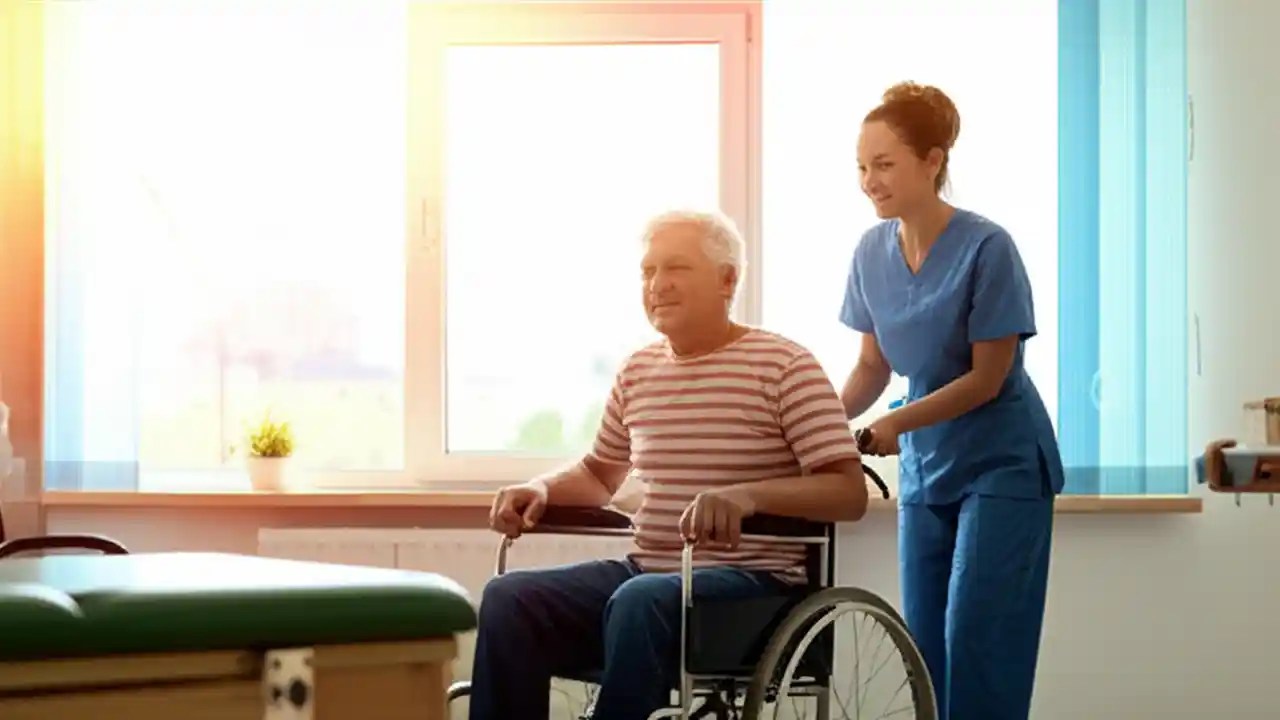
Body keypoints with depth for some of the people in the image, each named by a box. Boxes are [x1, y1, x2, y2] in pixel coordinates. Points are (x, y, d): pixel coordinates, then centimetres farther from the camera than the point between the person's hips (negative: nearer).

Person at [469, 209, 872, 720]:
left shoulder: (784, 366, -4)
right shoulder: (637, 371, 14)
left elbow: (850, 492, -12)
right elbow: (600, 473, 30)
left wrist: (748, 496, -29)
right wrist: (543, 489, 7)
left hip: (752, 581, -6)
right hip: (645, 571, 6)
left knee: (641, 601, -37)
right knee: (508, 599, -18)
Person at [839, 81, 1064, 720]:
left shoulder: (986, 247, -20)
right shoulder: (873, 251, -3)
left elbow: (987, 378, -17)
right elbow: (873, 365, 6)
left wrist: (892, 427, -24)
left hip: (1001, 465, -6)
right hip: (926, 464, 6)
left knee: (977, 638, -10)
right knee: (926, 641, 6)